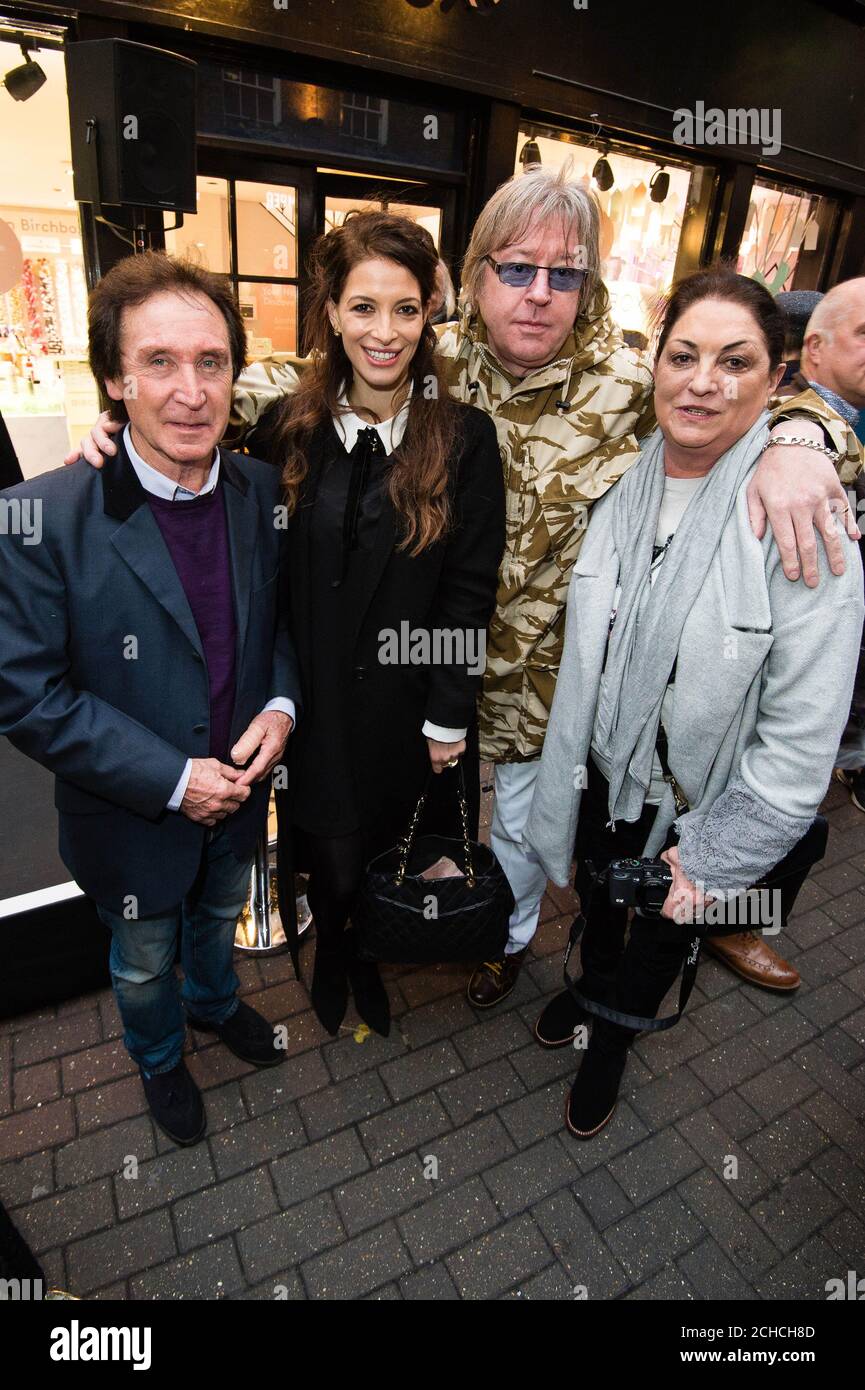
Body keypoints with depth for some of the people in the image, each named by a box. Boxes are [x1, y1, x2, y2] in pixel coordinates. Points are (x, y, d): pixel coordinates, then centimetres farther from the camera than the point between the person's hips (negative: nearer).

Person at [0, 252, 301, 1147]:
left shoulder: (260, 490, -10)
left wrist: (280, 706, -16)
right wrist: (173, 780, -23)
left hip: (240, 788, 4)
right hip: (133, 818, -3)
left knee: (219, 919, 32)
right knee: (144, 963, 25)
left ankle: (214, 1002, 65)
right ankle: (159, 1059, 58)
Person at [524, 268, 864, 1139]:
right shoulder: (624, 488, -7)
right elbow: (584, 656, 2)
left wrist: (713, 860, -16)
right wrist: (565, 777, 5)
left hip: (697, 800, -3)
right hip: (603, 772, 4)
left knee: (660, 936, 24)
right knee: (597, 906, 29)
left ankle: (611, 1041, 55)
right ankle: (592, 992, 63)